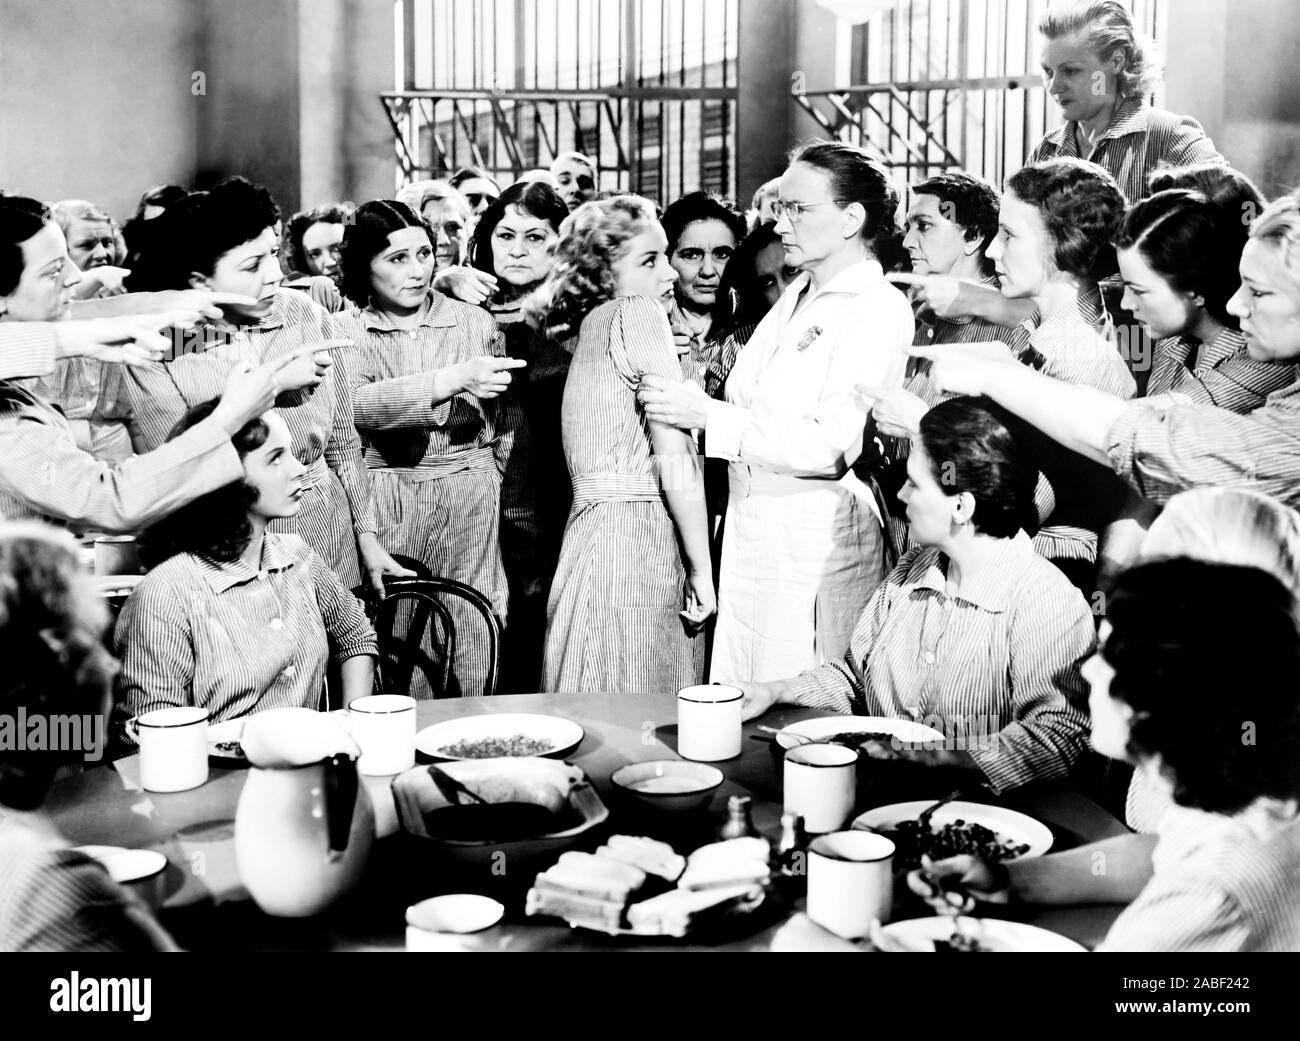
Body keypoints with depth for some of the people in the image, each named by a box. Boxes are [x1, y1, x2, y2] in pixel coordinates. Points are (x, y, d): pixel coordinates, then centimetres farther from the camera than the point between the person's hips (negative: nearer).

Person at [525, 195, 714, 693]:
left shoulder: (592, 324, 21)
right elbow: (674, 457, -12)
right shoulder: (638, 314, -6)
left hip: (597, 535, 9)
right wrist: (701, 569, -10)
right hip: (638, 540, -9)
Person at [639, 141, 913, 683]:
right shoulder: (798, 294, 14)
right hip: (748, 529, 7)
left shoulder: (879, 308, -10)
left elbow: (832, 447, -19)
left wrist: (708, 415, -18)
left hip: (816, 537, -7)